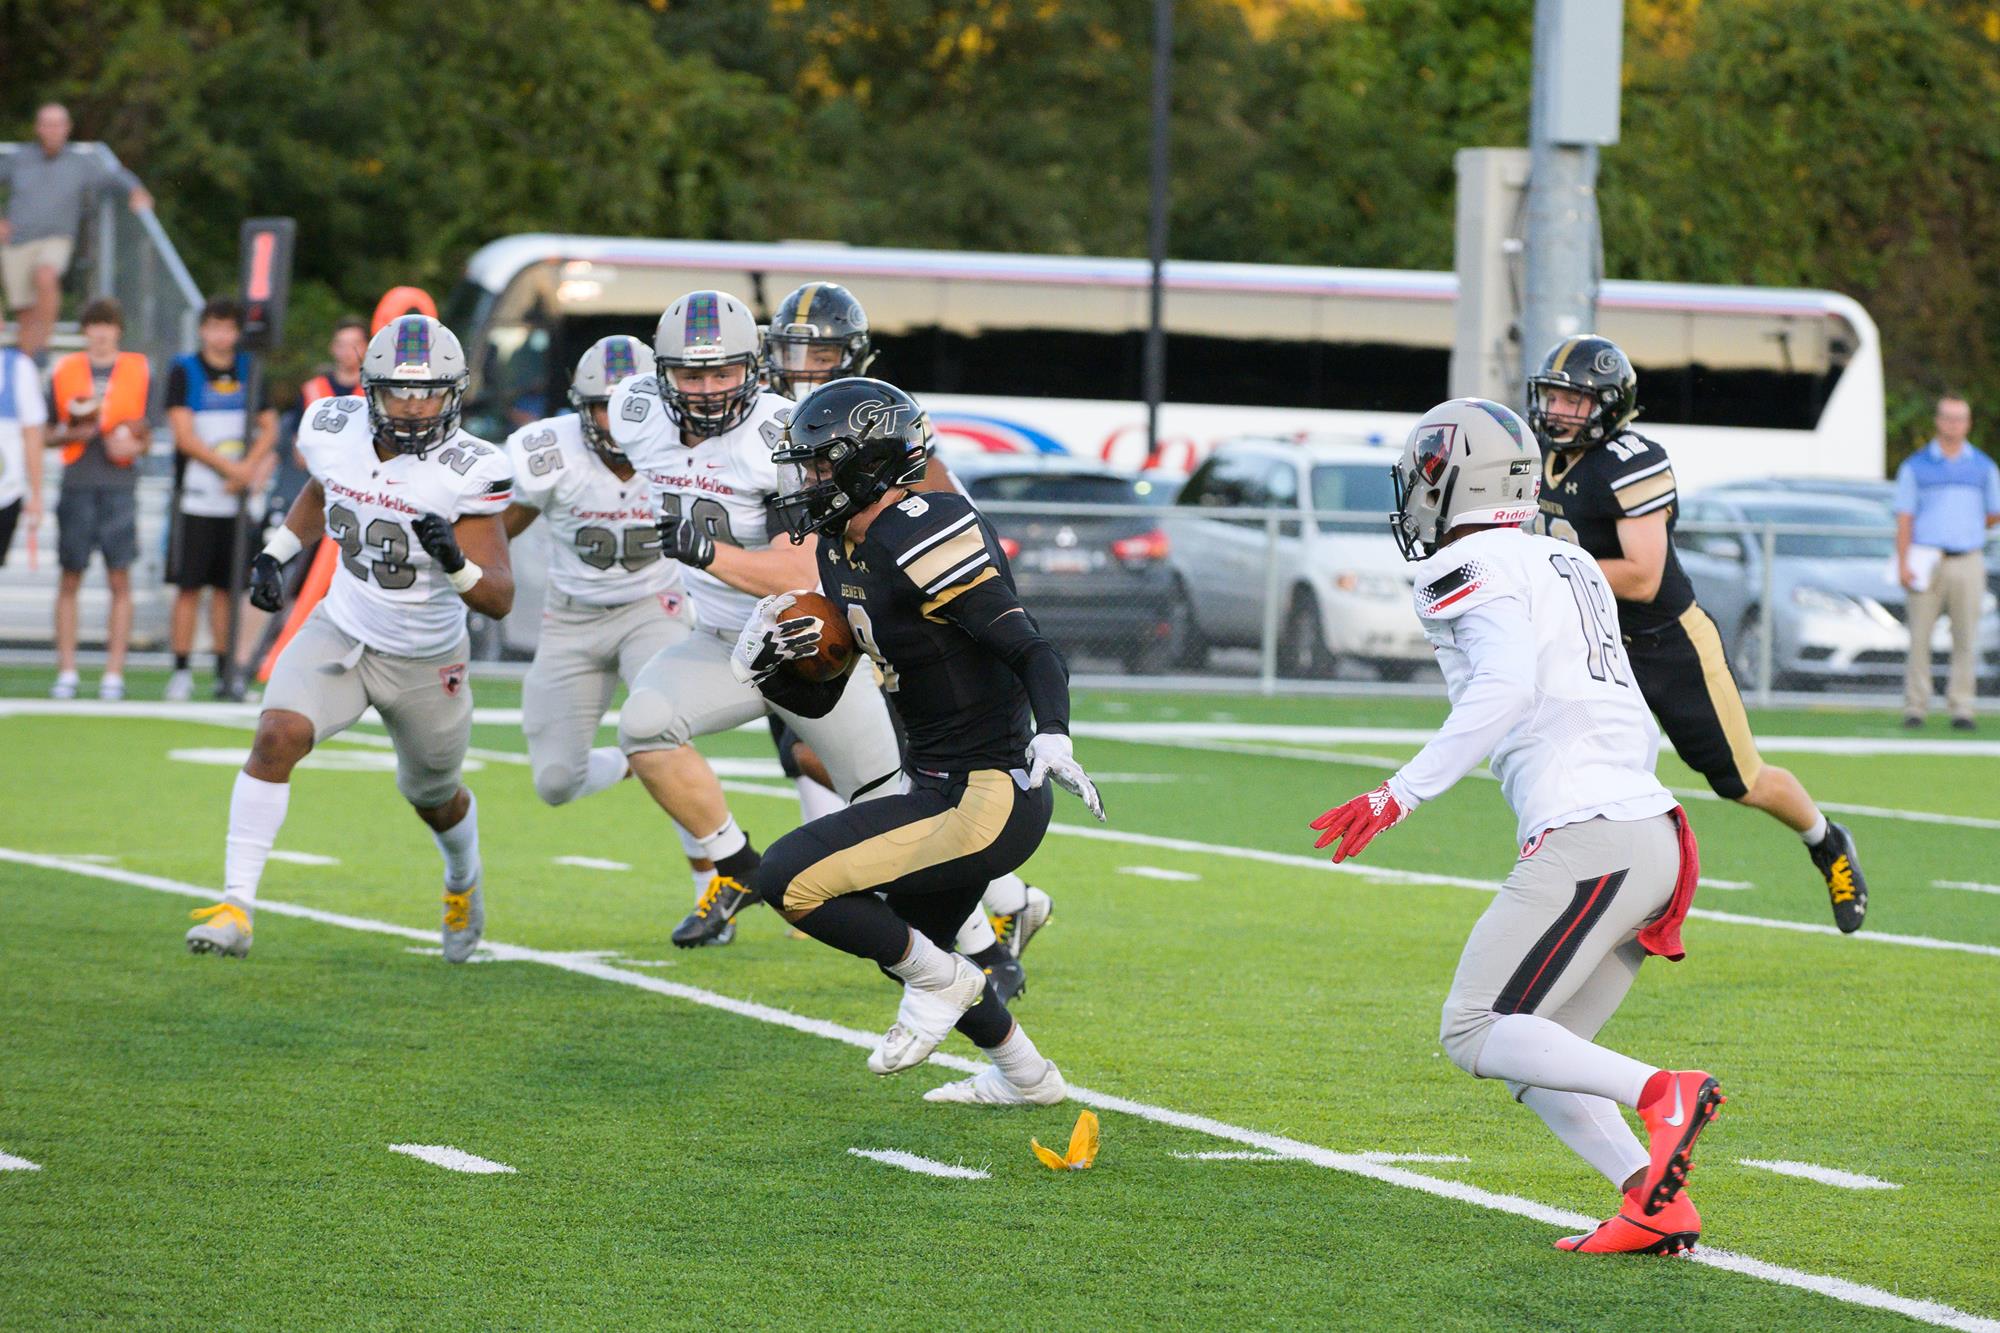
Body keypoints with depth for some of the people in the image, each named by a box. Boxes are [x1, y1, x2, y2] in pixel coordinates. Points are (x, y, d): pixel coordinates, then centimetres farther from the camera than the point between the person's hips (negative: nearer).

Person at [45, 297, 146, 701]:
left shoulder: (139, 371, 8)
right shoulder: (64, 372, 9)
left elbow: (147, 433, 12)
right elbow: (47, 435, 13)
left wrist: (135, 445, -10)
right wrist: (72, 434, -8)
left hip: (120, 486, -1)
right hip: (76, 483, 1)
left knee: (120, 579, -4)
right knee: (69, 579, 1)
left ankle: (114, 674, 0)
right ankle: (66, 672, 6)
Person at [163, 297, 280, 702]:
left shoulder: (250, 371, 11)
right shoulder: (184, 372, 0)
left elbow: (269, 428, 9)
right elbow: (185, 436, -7)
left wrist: (249, 468, -9)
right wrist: (229, 467, -14)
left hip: (239, 499, 3)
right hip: (197, 497, -3)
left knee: (227, 586, 5)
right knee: (189, 586, -4)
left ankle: (226, 672, 8)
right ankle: (181, 672, -1)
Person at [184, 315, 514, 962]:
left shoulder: (466, 471, -24)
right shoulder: (335, 430, -12)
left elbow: (500, 600, -25)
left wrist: (455, 562, -44)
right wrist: (275, 553, 6)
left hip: (426, 661, -2)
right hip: (341, 633, 2)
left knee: (434, 798, 21)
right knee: (277, 736, -25)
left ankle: (463, 884, 56)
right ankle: (236, 906, -21)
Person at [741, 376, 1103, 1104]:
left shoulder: (922, 538, -21)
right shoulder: (843, 552, 9)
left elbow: (1032, 652, -24)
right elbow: (819, 698, 16)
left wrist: (1053, 739, -40)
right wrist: (763, 662, -3)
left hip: (985, 799, -11)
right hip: (948, 790, 11)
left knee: (789, 878, -15)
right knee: (906, 944, 30)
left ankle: (940, 983, 3)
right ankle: (1028, 1077, 46)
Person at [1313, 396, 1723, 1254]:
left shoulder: (1473, 571, -4)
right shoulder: (1568, 567, 22)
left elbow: (1507, 684, -22)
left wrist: (1401, 796, -22)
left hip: (1587, 840, -9)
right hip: (1654, 829, 9)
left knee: (1476, 1035, -7)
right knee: (1533, 1054, 12)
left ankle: (1662, 1094, -22)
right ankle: (1657, 1204, -4)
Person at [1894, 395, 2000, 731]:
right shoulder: (1915, 466, 6)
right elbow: (1904, 518, 2)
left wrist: (1965, 524, 9)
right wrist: (1902, 564, -6)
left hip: (1968, 561, 1)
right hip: (1927, 561, -1)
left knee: (1966, 638, -2)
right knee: (1920, 637, -4)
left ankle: (1961, 708, 1)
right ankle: (1915, 707, 1)